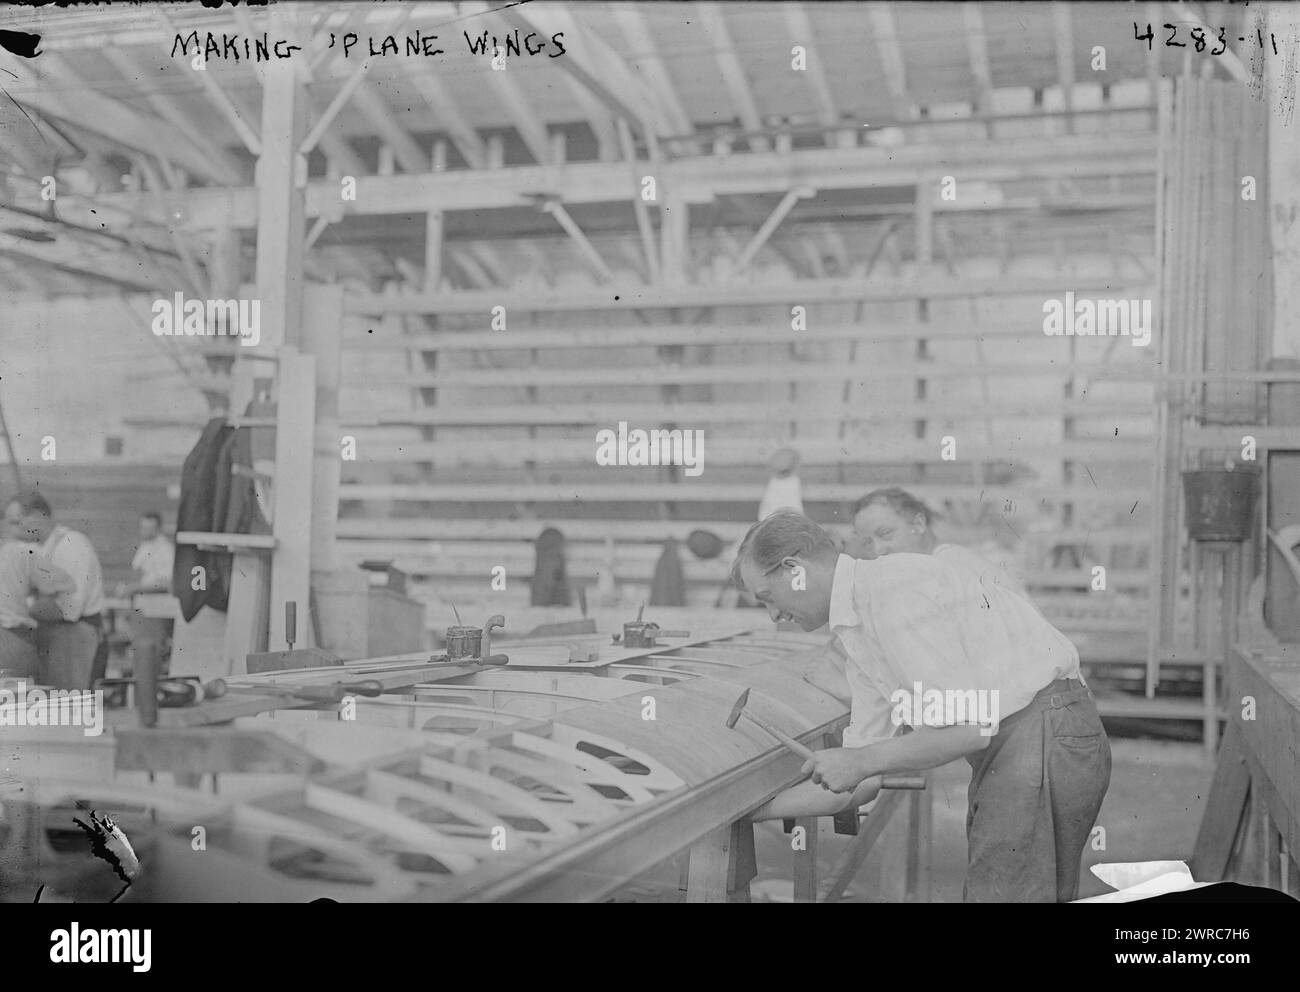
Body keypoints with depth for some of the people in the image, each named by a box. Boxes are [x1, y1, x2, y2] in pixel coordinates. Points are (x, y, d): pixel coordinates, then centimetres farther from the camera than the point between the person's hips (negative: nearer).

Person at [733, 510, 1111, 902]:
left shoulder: (894, 588, -15)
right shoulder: (857, 633, 16)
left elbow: (969, 729, -19)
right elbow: (860, 786, 19)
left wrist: (861, 760, -11)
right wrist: (751, 809, 20)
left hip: (1044, 734, -10)